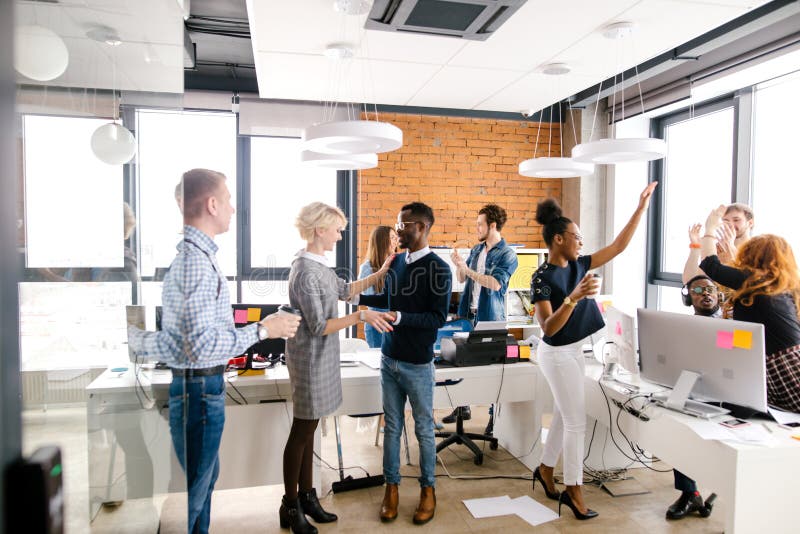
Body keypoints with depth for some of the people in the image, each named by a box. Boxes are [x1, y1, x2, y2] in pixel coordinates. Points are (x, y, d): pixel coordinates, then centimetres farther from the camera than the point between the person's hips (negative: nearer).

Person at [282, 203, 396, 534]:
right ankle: (290, 507, 20)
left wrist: (380, 274, 16)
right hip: (310, 358, -9)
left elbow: (345, 290, 20)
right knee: (301, 432, 4)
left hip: (321, 357, 9)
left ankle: (307, 496, 30)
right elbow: (319, 326, -22)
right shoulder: (306, 272, -21)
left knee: (308, 431, 17)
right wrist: (361, 316, -27)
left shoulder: (319, 265, 7)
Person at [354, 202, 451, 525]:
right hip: (389, 358, 5)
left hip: (417, 364, -5)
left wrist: (399, 317, -25)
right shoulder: (396, 262, 5)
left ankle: (428, 489, 28)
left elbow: (439, 317, -18)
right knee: (392, 426, 14)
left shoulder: (438, 269, -14)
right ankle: (392, 487, 28)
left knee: (424, 429, 10)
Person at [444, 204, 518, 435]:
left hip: (490, 319, -6)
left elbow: (496, 283, -23)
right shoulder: (476, 249, 11)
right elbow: (462, 279, 16)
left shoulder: (507, 255, -9)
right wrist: (458, 265, -4)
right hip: (468, 314, 7)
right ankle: (463, 407, 28)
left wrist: (467, 269, -21)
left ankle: (495, 415, 14)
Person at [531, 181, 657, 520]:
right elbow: (548, 328, -25)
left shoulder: (577, 265, 2)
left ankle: (545, 471, 34)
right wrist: (574, 297, -38)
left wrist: (641, 208, 2)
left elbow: (618, 246, 5)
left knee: (563, 416, 17)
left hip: (573, 351, 8)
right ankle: (573, 491, 13)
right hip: (558, 355, -8)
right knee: (576, 421, -1)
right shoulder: (542, 277, -20)